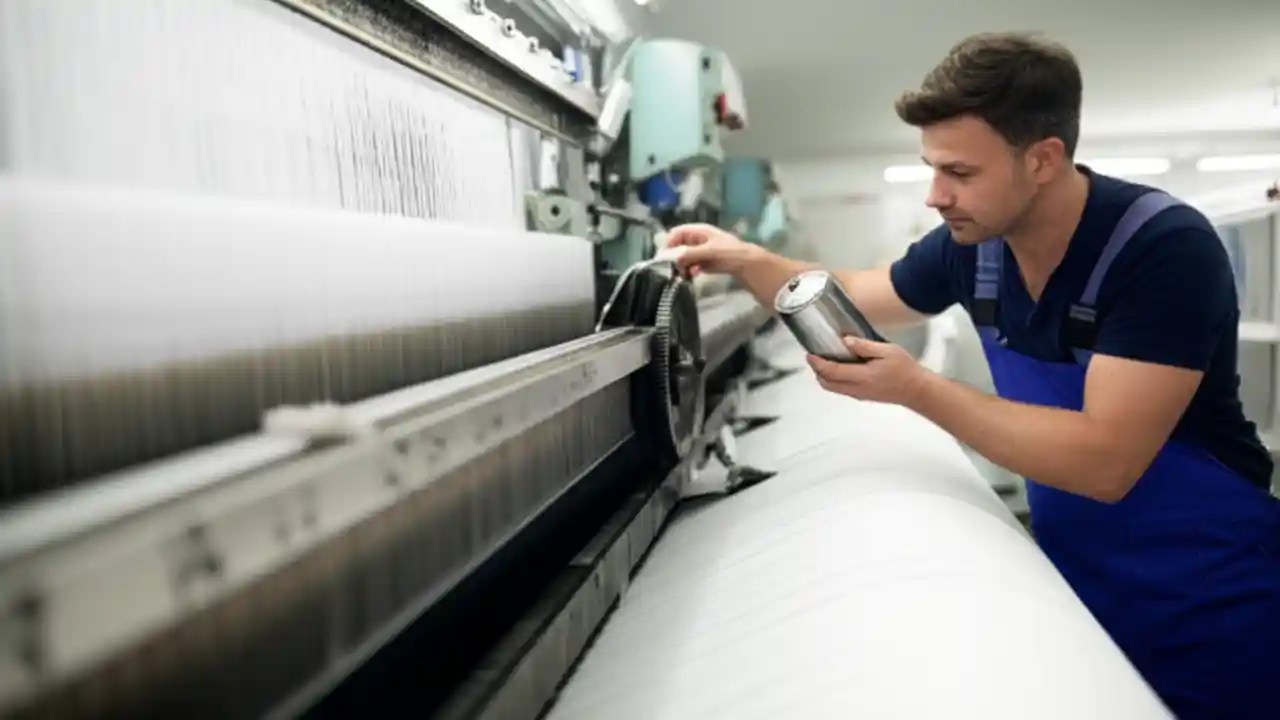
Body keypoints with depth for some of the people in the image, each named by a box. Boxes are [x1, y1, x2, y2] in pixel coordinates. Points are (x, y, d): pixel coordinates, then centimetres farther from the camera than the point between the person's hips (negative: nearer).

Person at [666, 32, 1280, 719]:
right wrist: (747, 260, -7)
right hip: (1072, 574, 6)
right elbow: (854, 299, 9)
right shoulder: (972, 244, -8)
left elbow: (1105, 462, -32)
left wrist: (915, 388, -34)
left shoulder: (1165, 249, -26)